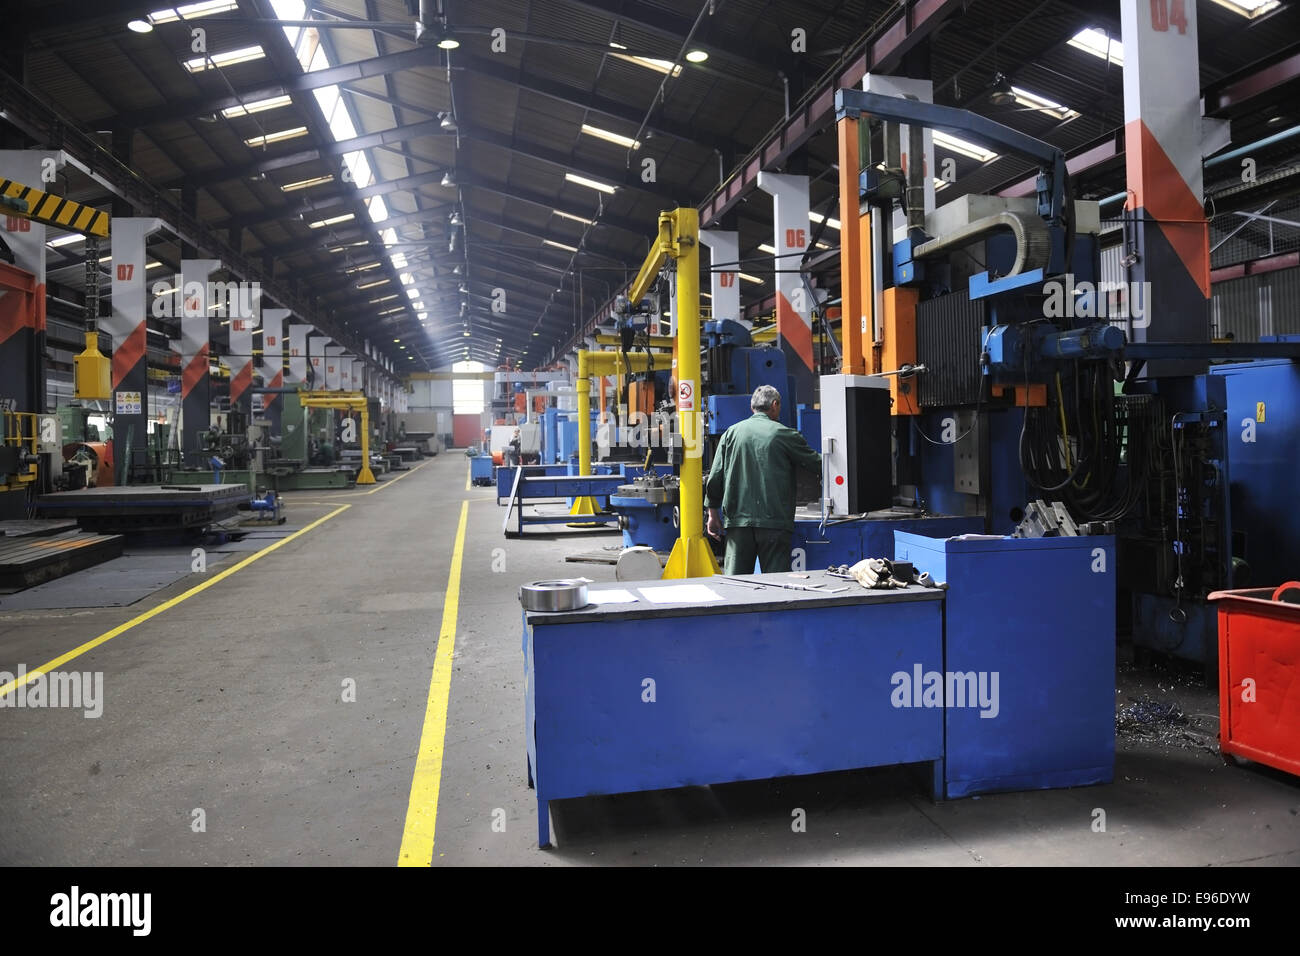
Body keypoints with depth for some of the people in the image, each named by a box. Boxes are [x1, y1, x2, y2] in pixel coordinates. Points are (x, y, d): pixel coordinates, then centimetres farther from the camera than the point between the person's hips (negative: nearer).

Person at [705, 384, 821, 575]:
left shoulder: (732, 433, 8)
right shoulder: (784, 434, -1)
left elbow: (715, 478, 6)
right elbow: (817, 464, 7)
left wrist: (713, 513, 14)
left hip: (738, 521, 3)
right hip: (774, 522, -3)